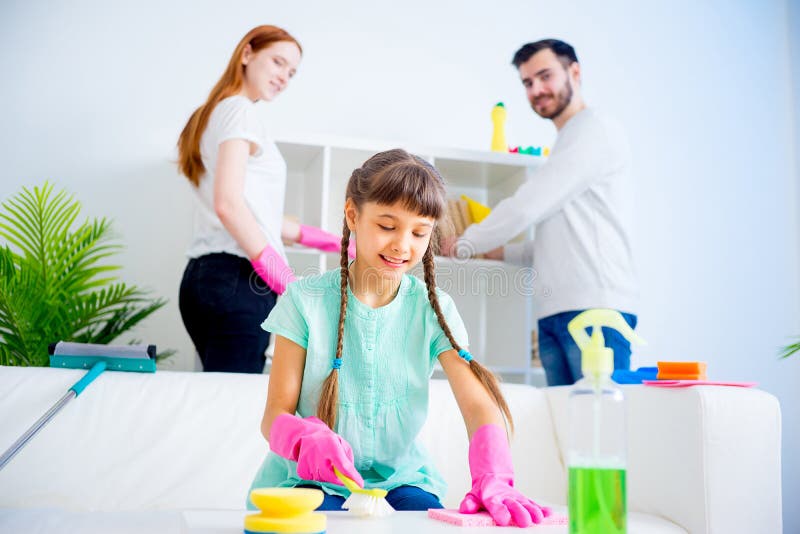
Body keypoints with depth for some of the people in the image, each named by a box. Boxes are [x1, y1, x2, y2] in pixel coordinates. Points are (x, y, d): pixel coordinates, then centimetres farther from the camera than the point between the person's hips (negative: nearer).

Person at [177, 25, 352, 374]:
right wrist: (286, 280, -16)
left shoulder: (213, 113, 24)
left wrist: (323, 240, 26)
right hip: (239, 277, -9)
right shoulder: (240, 109, -3)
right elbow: (228, 204, -16)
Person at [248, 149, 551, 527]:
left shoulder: (434, 310, -1)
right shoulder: (306, 300, -6)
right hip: (309, 478, -1)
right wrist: (308, 439, -32)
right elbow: (276, 414, -8)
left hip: (398, 477, 2)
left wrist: (493, 481, -33)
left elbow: (479, 405, -13)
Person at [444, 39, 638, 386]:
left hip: (594, 308, -8)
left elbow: (529, 205, -10)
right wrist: (502, 252, 20)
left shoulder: (595, 132, -3)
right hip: (553, 312, 8)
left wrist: (466, 244, 2)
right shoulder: (566, 146, 26)